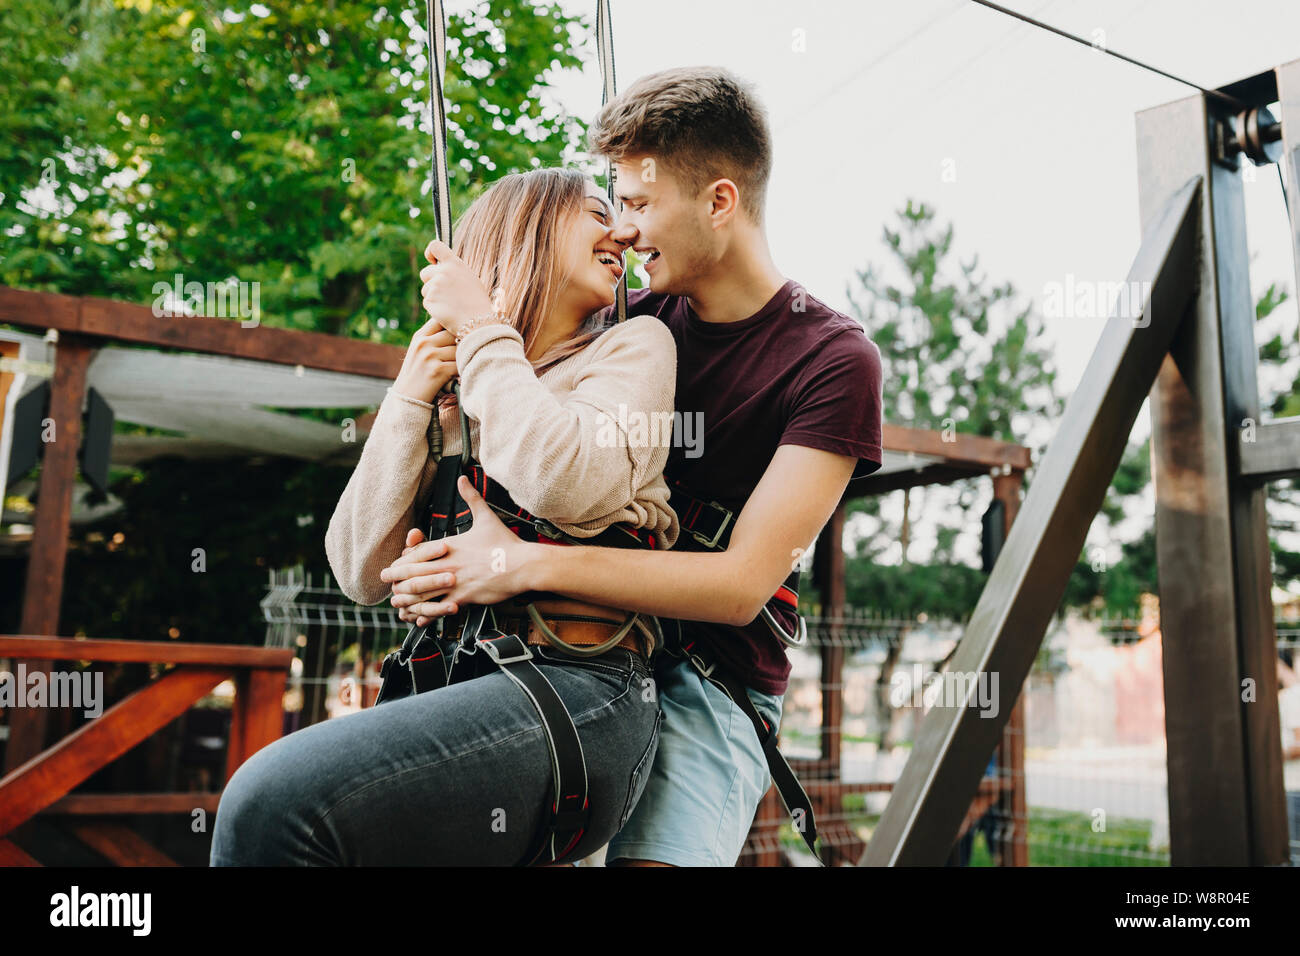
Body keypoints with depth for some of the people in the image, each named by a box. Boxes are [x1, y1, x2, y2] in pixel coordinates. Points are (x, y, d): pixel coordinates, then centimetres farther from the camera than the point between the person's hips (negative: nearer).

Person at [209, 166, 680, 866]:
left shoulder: (634, 344, 7)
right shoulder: (453, 404, 20)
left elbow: (572, 492, -15)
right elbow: (362, 574, 9)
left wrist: (484, 332, -3)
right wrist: (410, 399, 2)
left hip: (580, 689, -5)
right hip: (461, 685, 5)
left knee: (274, 800, -24)